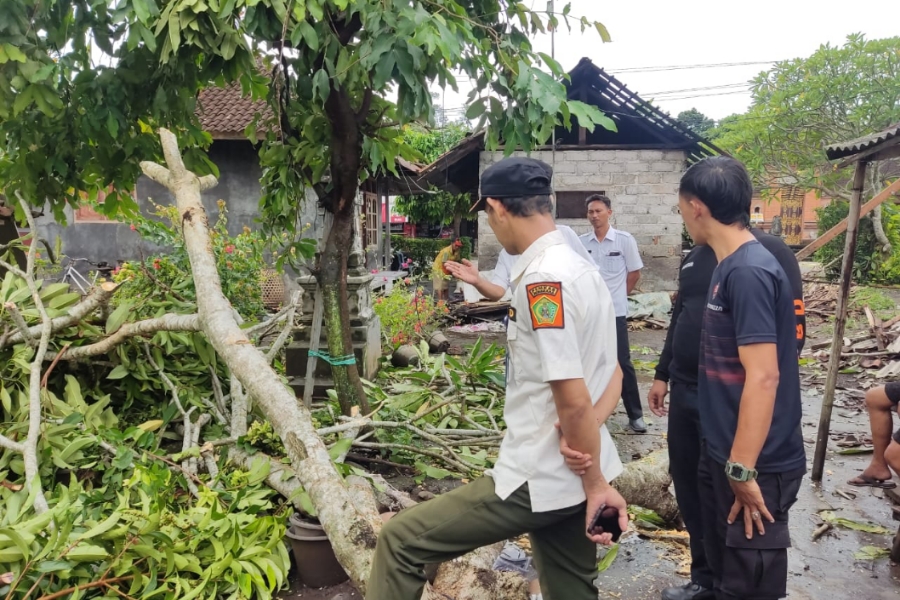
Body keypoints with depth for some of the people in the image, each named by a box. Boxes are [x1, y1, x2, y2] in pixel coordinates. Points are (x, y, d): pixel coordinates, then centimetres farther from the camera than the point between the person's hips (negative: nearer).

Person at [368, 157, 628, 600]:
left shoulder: (542, 278, -21)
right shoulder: (584, 270, 9)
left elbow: (574, 402, -23)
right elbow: (610, 377, 14)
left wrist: (596, 485, -11)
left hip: (538, 480, -9)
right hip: (574, 477, 9)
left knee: (400, 541, 0)